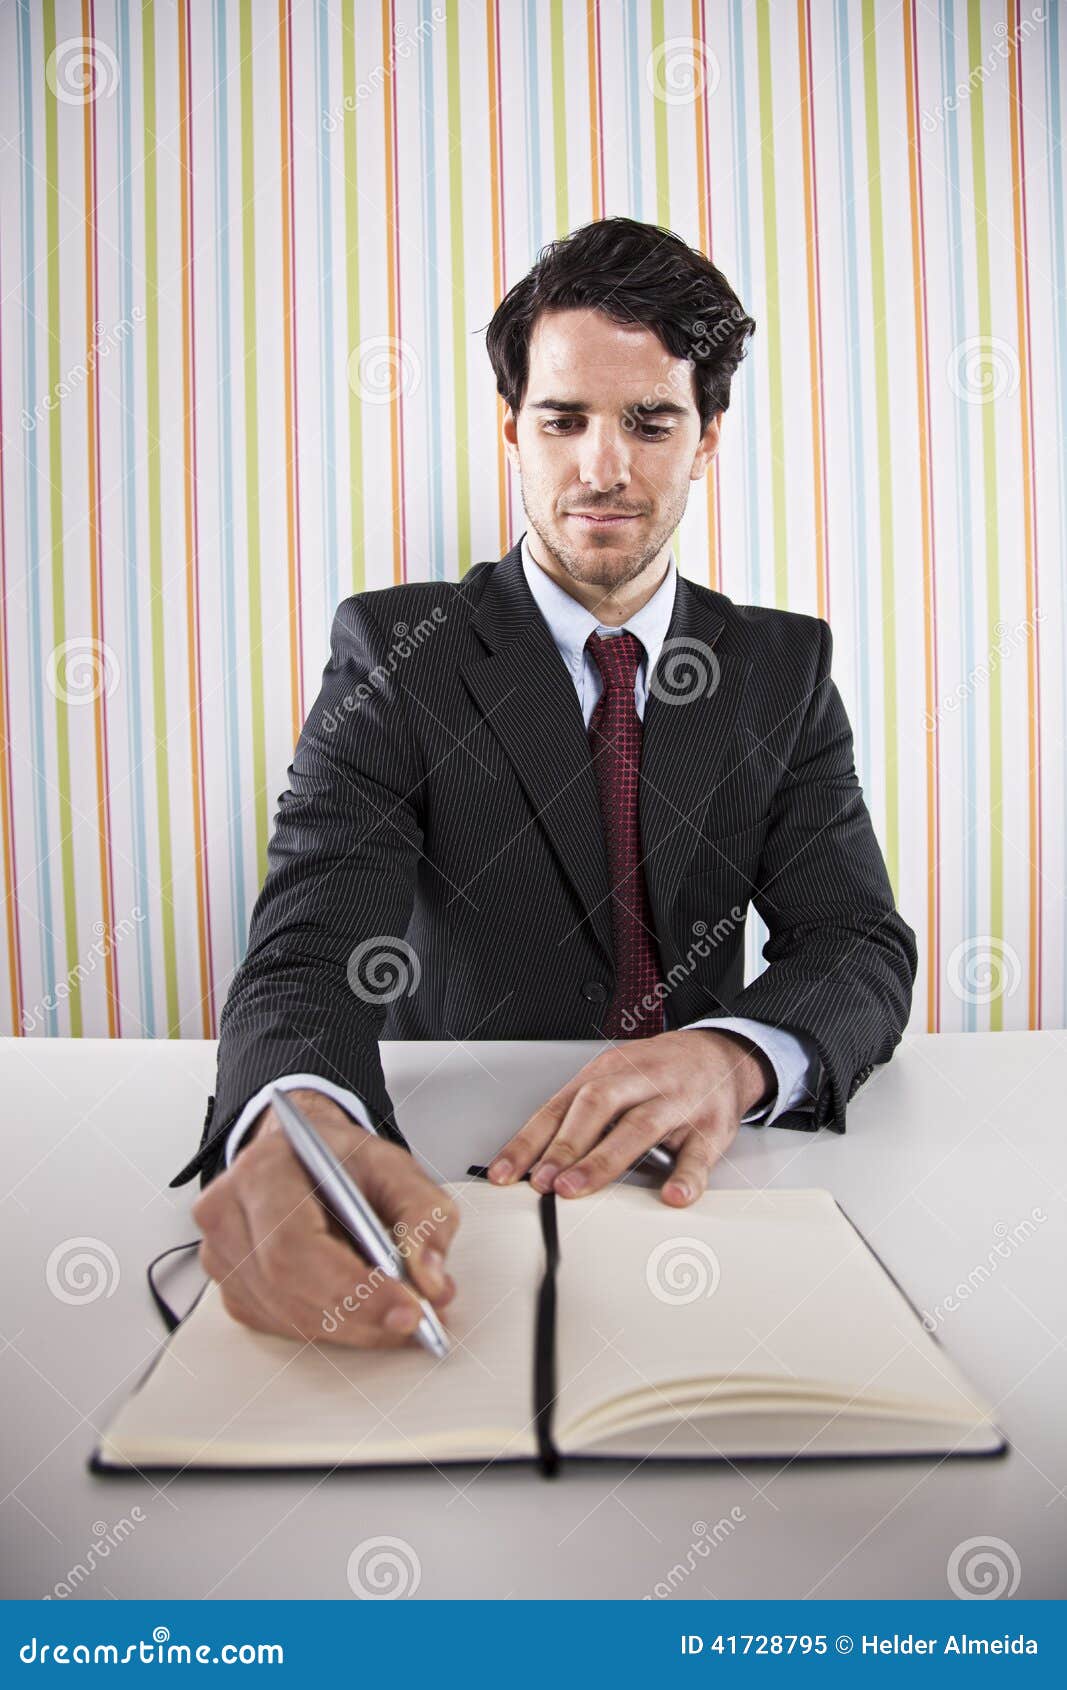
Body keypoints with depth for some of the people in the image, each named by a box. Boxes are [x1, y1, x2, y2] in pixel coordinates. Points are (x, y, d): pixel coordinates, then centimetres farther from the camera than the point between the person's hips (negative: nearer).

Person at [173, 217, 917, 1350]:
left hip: (695, 1179, 1)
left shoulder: (786, 669, 4)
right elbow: (311, 947, -17)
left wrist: (731, 1059, -29)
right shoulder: (393, 654, -5)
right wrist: (297, 1124, -41)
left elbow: (861, 947, -6)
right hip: (446, 1183, 0)